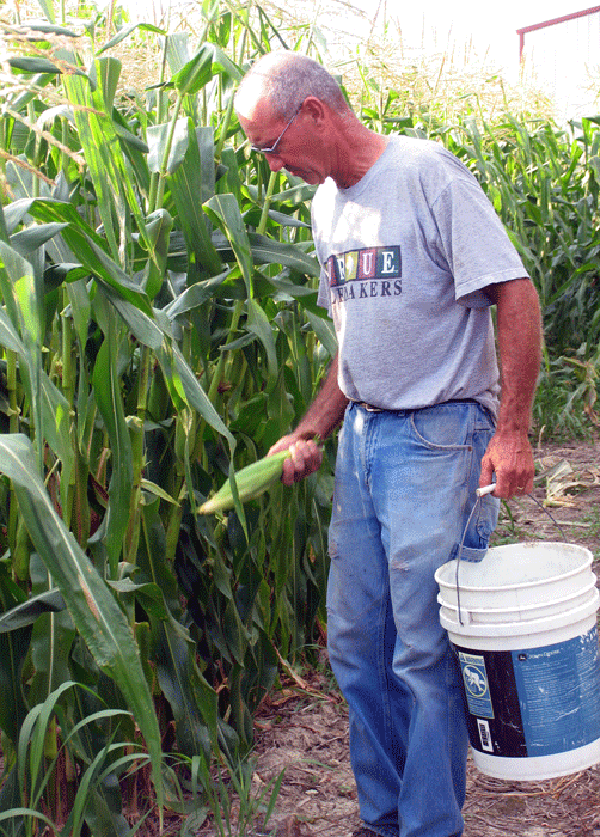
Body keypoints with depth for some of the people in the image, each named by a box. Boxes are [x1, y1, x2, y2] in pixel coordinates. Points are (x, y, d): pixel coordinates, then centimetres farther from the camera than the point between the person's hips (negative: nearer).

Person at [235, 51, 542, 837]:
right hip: (362, 439, 8)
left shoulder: (426, 173, -11)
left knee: (425, 651, -3)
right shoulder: (327, 204, 14)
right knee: (356, 644, 11)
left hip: (439, 438, -8)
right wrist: (311, 433, 12)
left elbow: (515, 296, -14)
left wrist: (512, 432, -19)